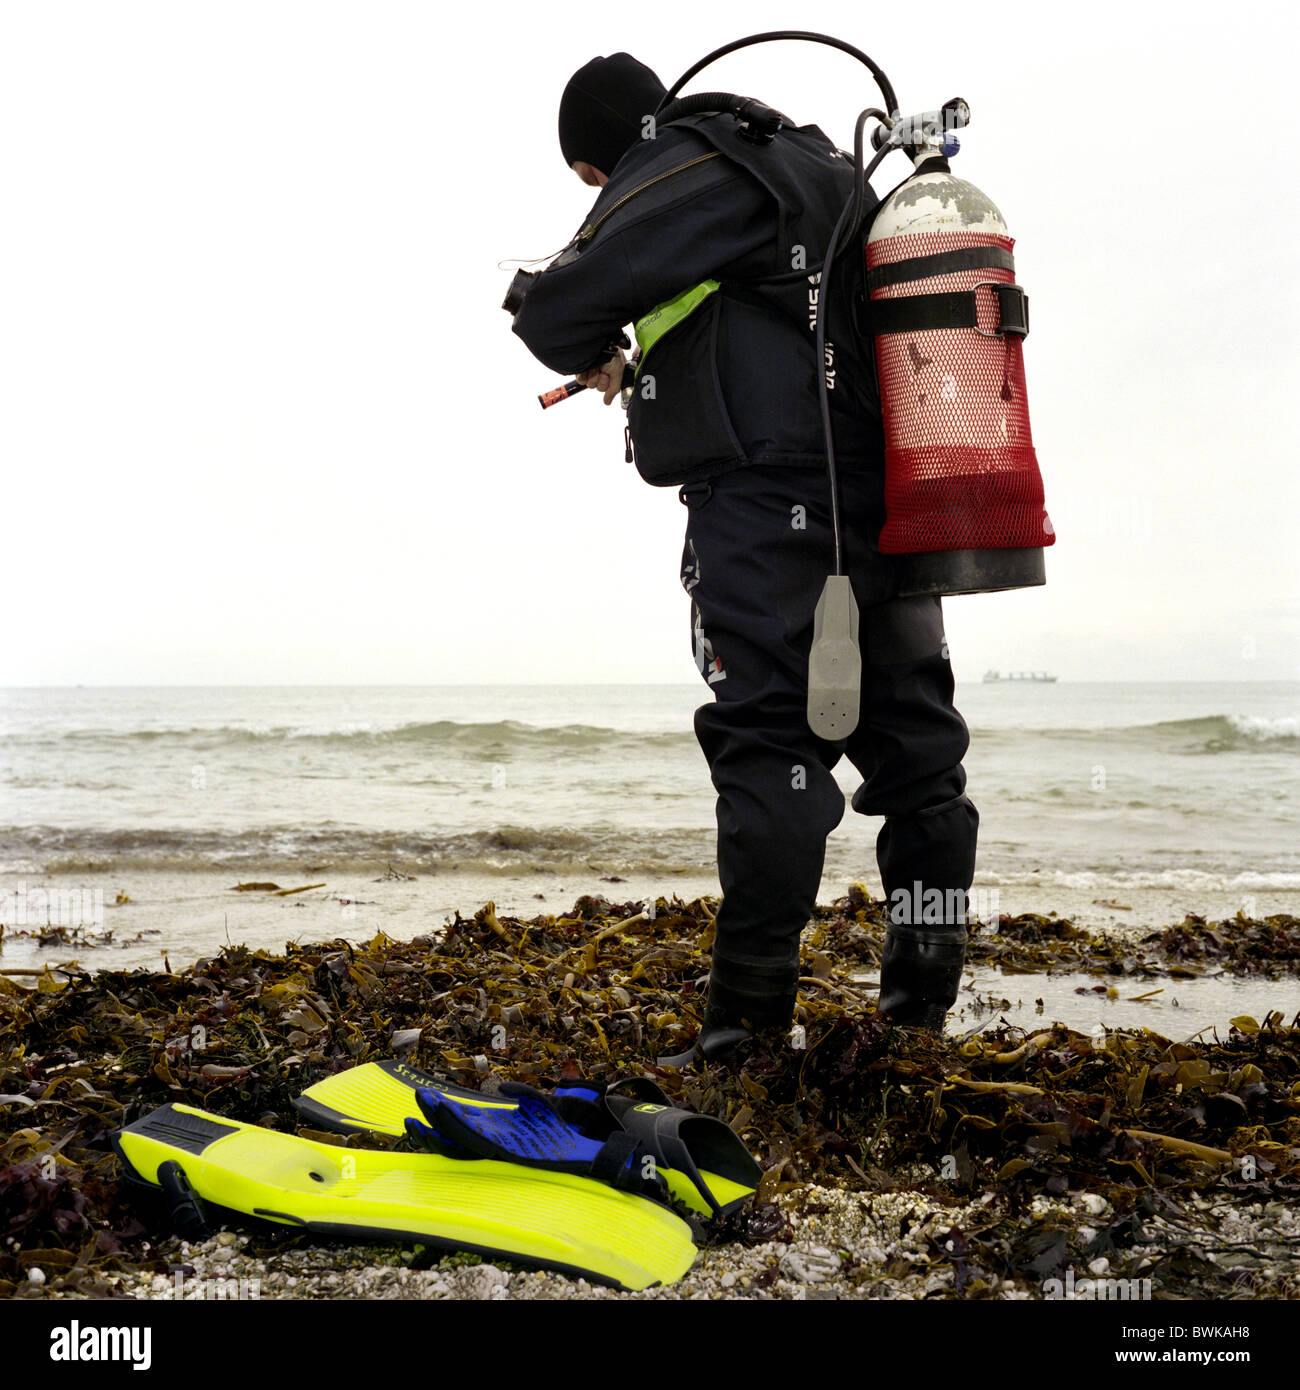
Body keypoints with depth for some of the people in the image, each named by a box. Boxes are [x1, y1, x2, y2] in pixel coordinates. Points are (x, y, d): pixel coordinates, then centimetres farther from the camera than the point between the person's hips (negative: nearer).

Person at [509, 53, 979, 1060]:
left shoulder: (685, 175, -3)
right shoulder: (824, 175, 23)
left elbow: (553, 311, -10)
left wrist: (597, 362, 13)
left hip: (764, 508, -8)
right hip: (886, 512, 9)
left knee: (768, 747, -7)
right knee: (912, 743, 10)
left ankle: (750, 1015, -3)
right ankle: (923, 991, 20)